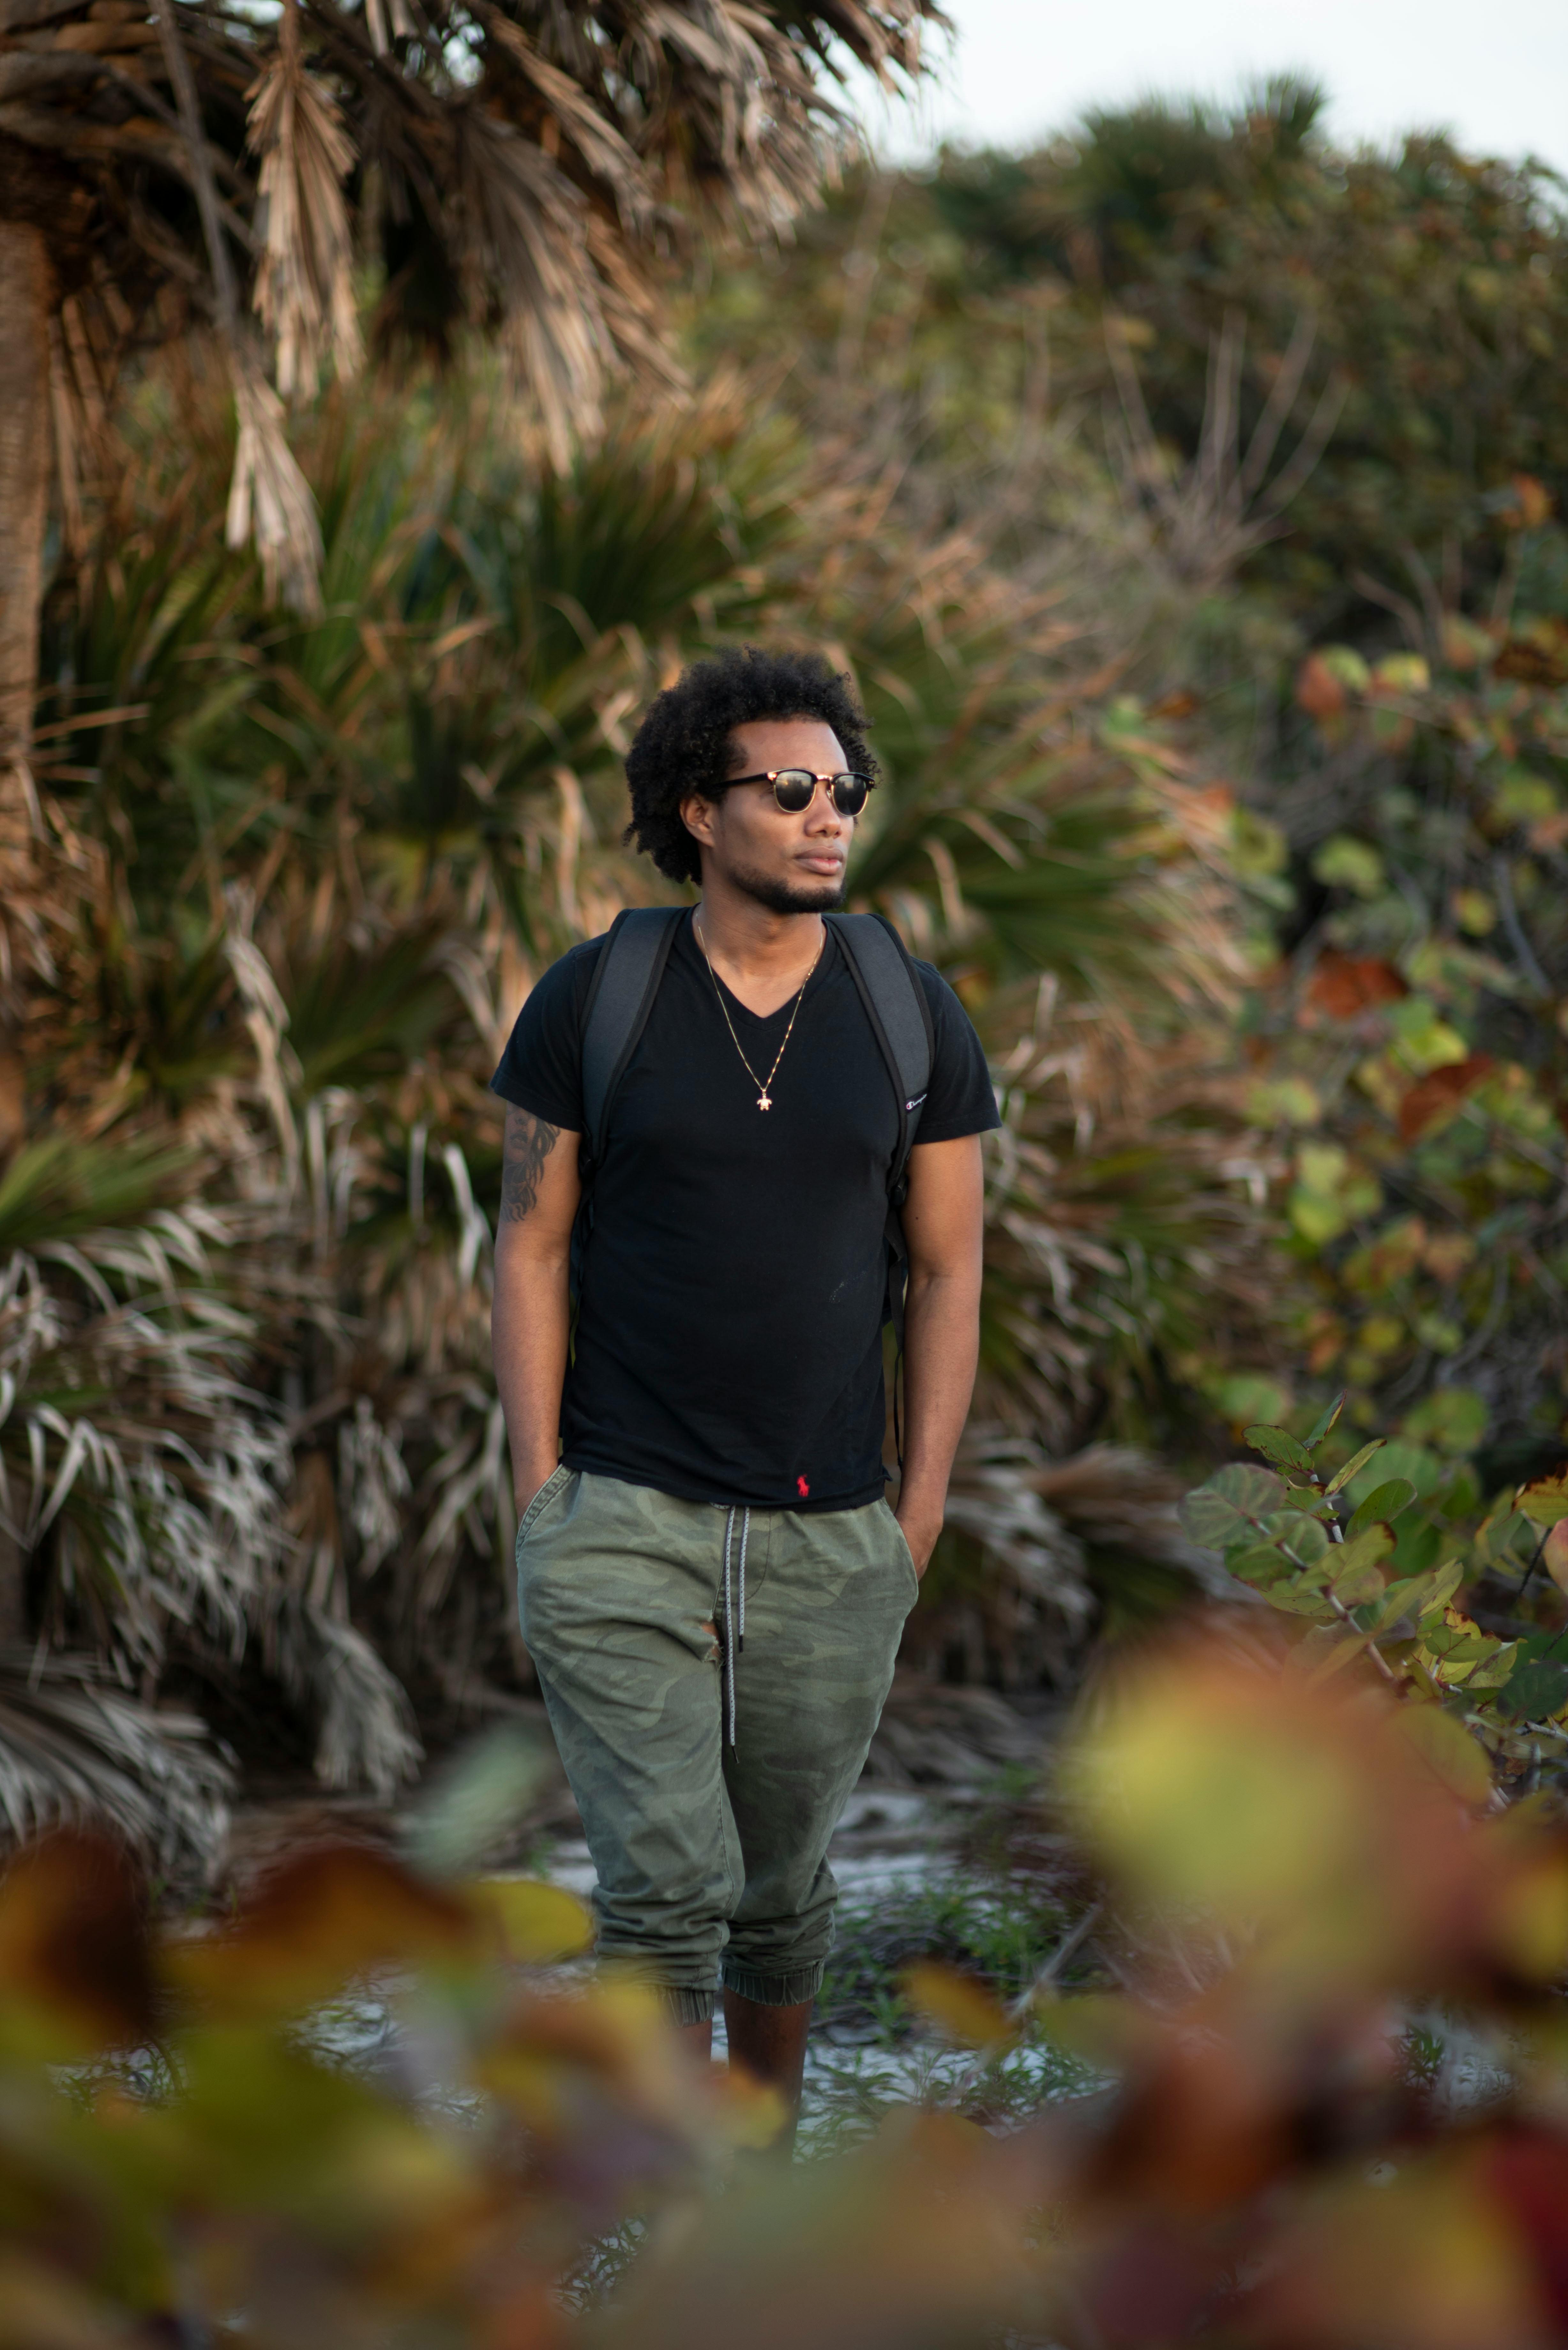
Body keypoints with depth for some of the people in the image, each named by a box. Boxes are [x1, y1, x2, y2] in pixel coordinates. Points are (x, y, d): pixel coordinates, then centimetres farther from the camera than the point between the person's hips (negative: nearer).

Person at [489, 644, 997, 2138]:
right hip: (623, 1516, -2)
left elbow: (947, 1273, 5)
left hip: (823, 1536, 2)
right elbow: (529, 1250, 0)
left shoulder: (913, 1018, 0)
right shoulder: (588, 1002, -4)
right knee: (665, 1889, -11)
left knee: (779, 1891, 15)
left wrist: (920, 1518, 0)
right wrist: (539, 1502, -5)